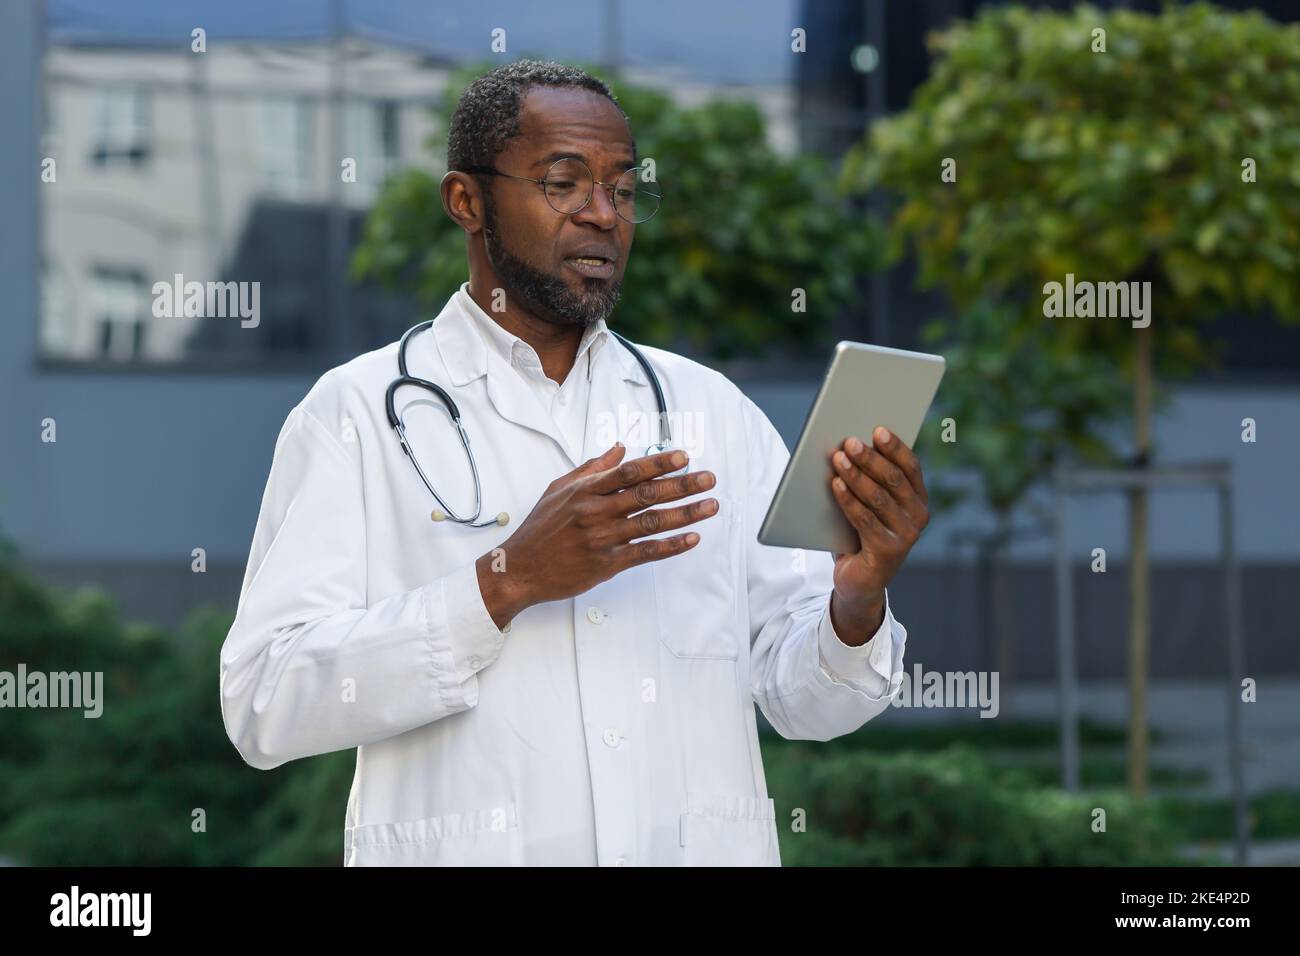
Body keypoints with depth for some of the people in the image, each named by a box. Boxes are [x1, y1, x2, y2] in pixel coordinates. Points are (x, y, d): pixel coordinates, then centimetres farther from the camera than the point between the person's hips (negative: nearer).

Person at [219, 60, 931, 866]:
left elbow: (804, 701, 4)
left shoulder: (713, 410, 9)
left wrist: (857, 601, -16)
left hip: (703, 850, 3)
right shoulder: (358, 413, -1)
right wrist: (508, 580, -19)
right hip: (470, 848, -3)